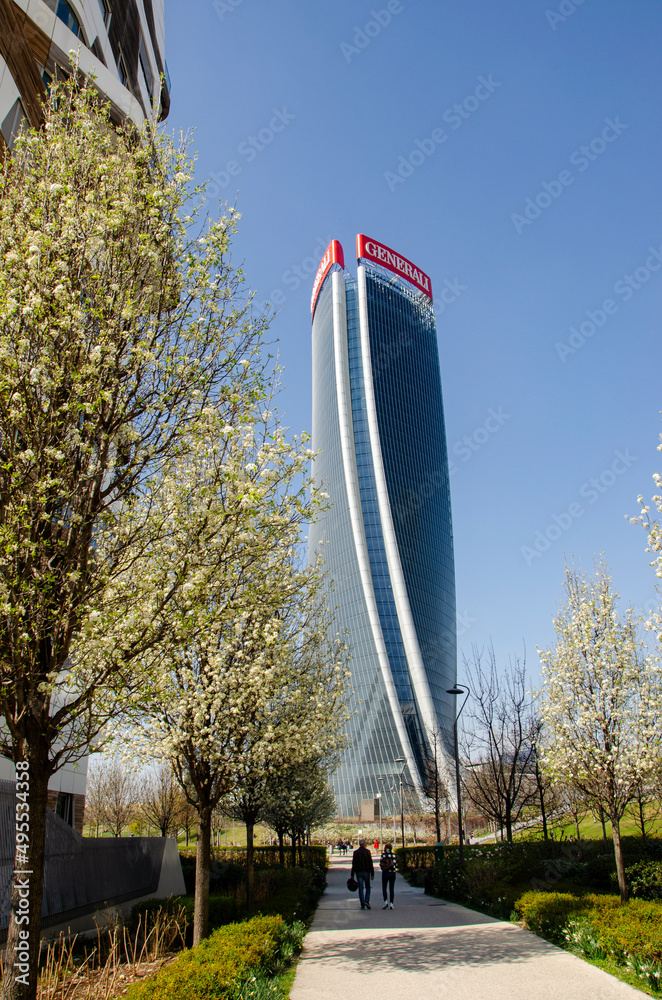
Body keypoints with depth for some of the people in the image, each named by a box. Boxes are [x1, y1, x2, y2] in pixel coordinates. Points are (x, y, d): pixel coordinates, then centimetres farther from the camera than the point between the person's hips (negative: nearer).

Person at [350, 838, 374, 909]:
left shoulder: (355, 852, 2)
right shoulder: (367, 851, -4)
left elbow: (353, 864, 0)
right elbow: (371, 863, -7)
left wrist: (352, 875, 3)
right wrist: (372, 874, -4)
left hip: (358, 872, 1)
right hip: (366, 872, -1)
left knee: (361, 888, 6)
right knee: (367, 887, 13)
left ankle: (362, 905, 3)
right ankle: (366, 901, -5)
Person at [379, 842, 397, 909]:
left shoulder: (384, 854, -5)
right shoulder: (393, 854, 5)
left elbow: (381, 863, -13)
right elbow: (396, 865, 7)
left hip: (385, 872, -3)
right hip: (393, 873, 3)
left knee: (384, 888, 7)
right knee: (392, 889, 7)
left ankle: (385, 901, -9)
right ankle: (391, 903, 0)